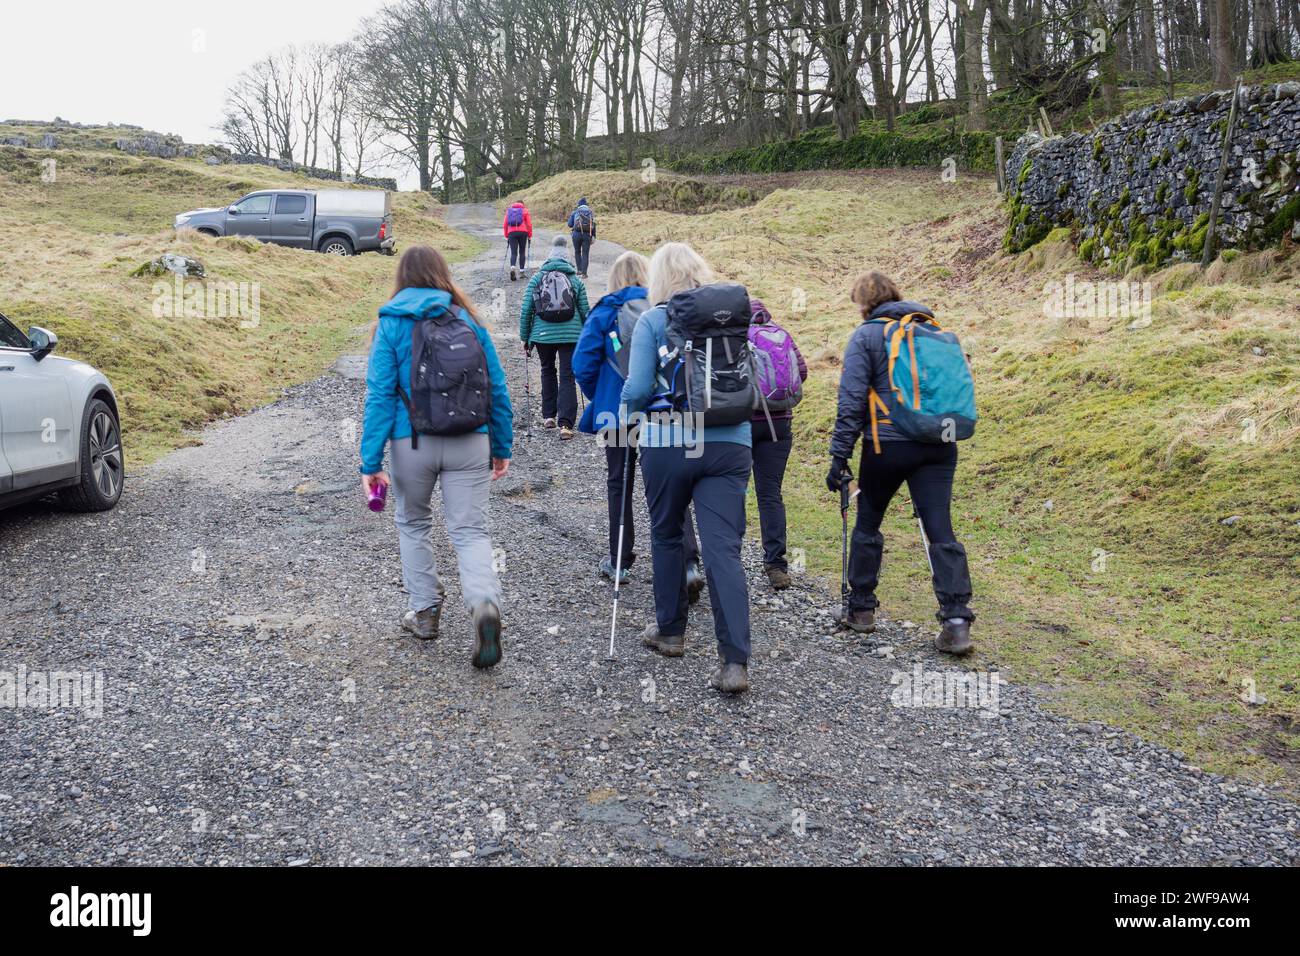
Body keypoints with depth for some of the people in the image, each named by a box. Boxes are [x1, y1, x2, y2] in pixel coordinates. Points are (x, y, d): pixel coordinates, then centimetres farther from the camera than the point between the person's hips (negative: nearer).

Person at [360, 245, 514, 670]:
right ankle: (485, 603, -21)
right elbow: (497, 387, 7)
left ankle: (426, 610, 26)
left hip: (413, 442, -1)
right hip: (469, 441, 1)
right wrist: (502, 447, 16)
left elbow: (380, 394, -7)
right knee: (470, 530, 3)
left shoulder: (391, 323, -1)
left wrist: (371, 462, -6)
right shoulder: (468, 319, 6)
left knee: (413, 523, 21)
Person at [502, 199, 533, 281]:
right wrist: (530, 236, 9)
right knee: (522, 252, 11)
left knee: (513, 253, -1)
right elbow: (529, 224, 1)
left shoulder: (509, 210, 15)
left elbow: (505, 225, 12)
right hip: (522, 232, -1)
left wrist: (506, 236, 19)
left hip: (511, 233, 1)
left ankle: (512, 267, -26)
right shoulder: (524, 210, 8)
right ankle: (522, 270, 12)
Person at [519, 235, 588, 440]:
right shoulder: (576, 280, 4)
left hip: (543, 335, 1)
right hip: (571, 336, -1)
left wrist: (525, 338, 11)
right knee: (567, 377, 0)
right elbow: (585, 311, 7)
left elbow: (526, 310, 2)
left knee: (548, 372, 22)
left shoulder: (536, 279, 4)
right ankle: (565, 423, -11)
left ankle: (548, 416, 24)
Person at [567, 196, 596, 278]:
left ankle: (579, 270, 14)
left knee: (577, 252, 18)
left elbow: (570, 224, 5)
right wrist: (594, 236, 8)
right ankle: (584, 273, -4)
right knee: (585, 254, 3)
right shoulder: (591, 212, 10)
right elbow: (594, 225, 5)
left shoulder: (575, 212, 6)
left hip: (577, 234, 0)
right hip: (587, 234, 1)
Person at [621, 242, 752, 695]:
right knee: (723, 549, -3)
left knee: (667, 535, 20)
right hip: (729, 442, 2)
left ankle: (670, 631, 32)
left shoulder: (652, 321, -1)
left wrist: (626, 412, 12)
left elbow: (638, 389, -8)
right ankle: (735, 661, -11)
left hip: (668, 441, -2)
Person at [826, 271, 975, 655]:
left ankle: (862, 608, 22)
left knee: (868, 524, 14)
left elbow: (851, 400, -8)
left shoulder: (866, 335, -2)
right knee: (940, 530, 0)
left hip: (888, 445, -4)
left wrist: (840, 455, -7)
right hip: (939, 446, 4)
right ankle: (957, 619, -10)